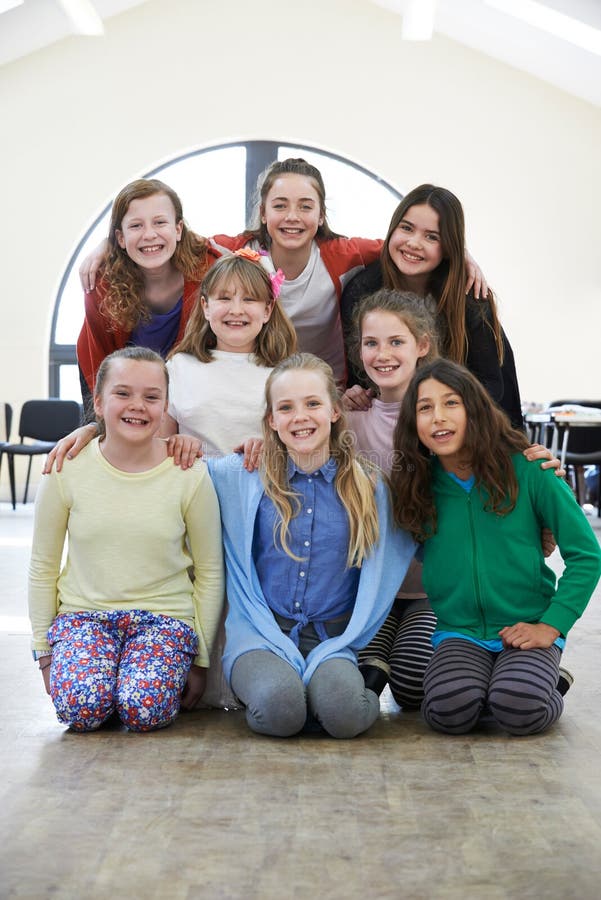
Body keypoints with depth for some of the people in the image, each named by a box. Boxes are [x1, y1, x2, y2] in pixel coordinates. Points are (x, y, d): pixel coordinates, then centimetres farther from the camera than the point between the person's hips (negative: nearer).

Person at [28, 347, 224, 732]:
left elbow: (210, 573, 1)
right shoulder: (67, 470, -4)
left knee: (145, 709, -26)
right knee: (80, 707, -26)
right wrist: (44, 651, 5)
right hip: (83, 613, 1)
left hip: (163, 617, 0)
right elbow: (43, 568, 5)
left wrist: (201, 660, 2)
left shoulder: (190, 475, -7)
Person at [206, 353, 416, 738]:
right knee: (279, 705, -32)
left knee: (343, 710, -31)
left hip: (332, 639, 1)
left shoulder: (367, 487, 6)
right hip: (260, 635, 0)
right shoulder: (242, 478, 4)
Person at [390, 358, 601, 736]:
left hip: (527, 629, -1)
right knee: (449, 708, -28)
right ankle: (484, 681, 6)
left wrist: (550, 625, -11)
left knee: (519, 708, -30)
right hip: (459, 634, 2)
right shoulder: (416, 486, 1)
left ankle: (546, 682, 5)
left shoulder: (527, 471, -7)